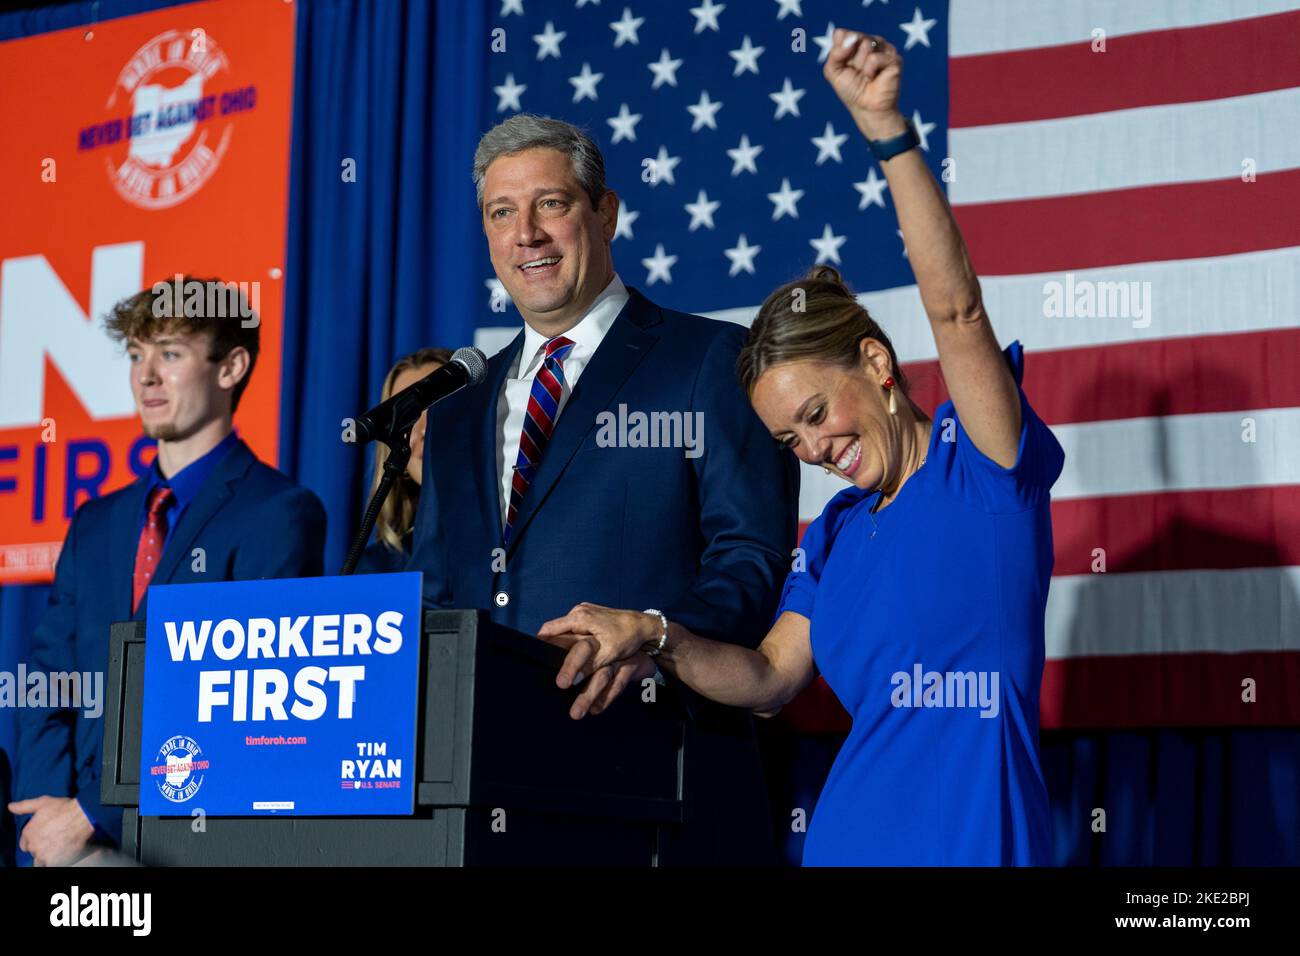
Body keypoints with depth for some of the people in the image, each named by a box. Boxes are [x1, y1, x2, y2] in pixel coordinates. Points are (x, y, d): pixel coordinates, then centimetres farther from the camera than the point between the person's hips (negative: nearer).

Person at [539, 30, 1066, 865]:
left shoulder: (984, 465, -3)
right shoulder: (834, 534, 15)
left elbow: (955, 309, -15)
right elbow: (773, 678, 11)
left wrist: (888, 132, -24)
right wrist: (653, 637, -6)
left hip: (974, 835, -6)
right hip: (852, 831, 6)